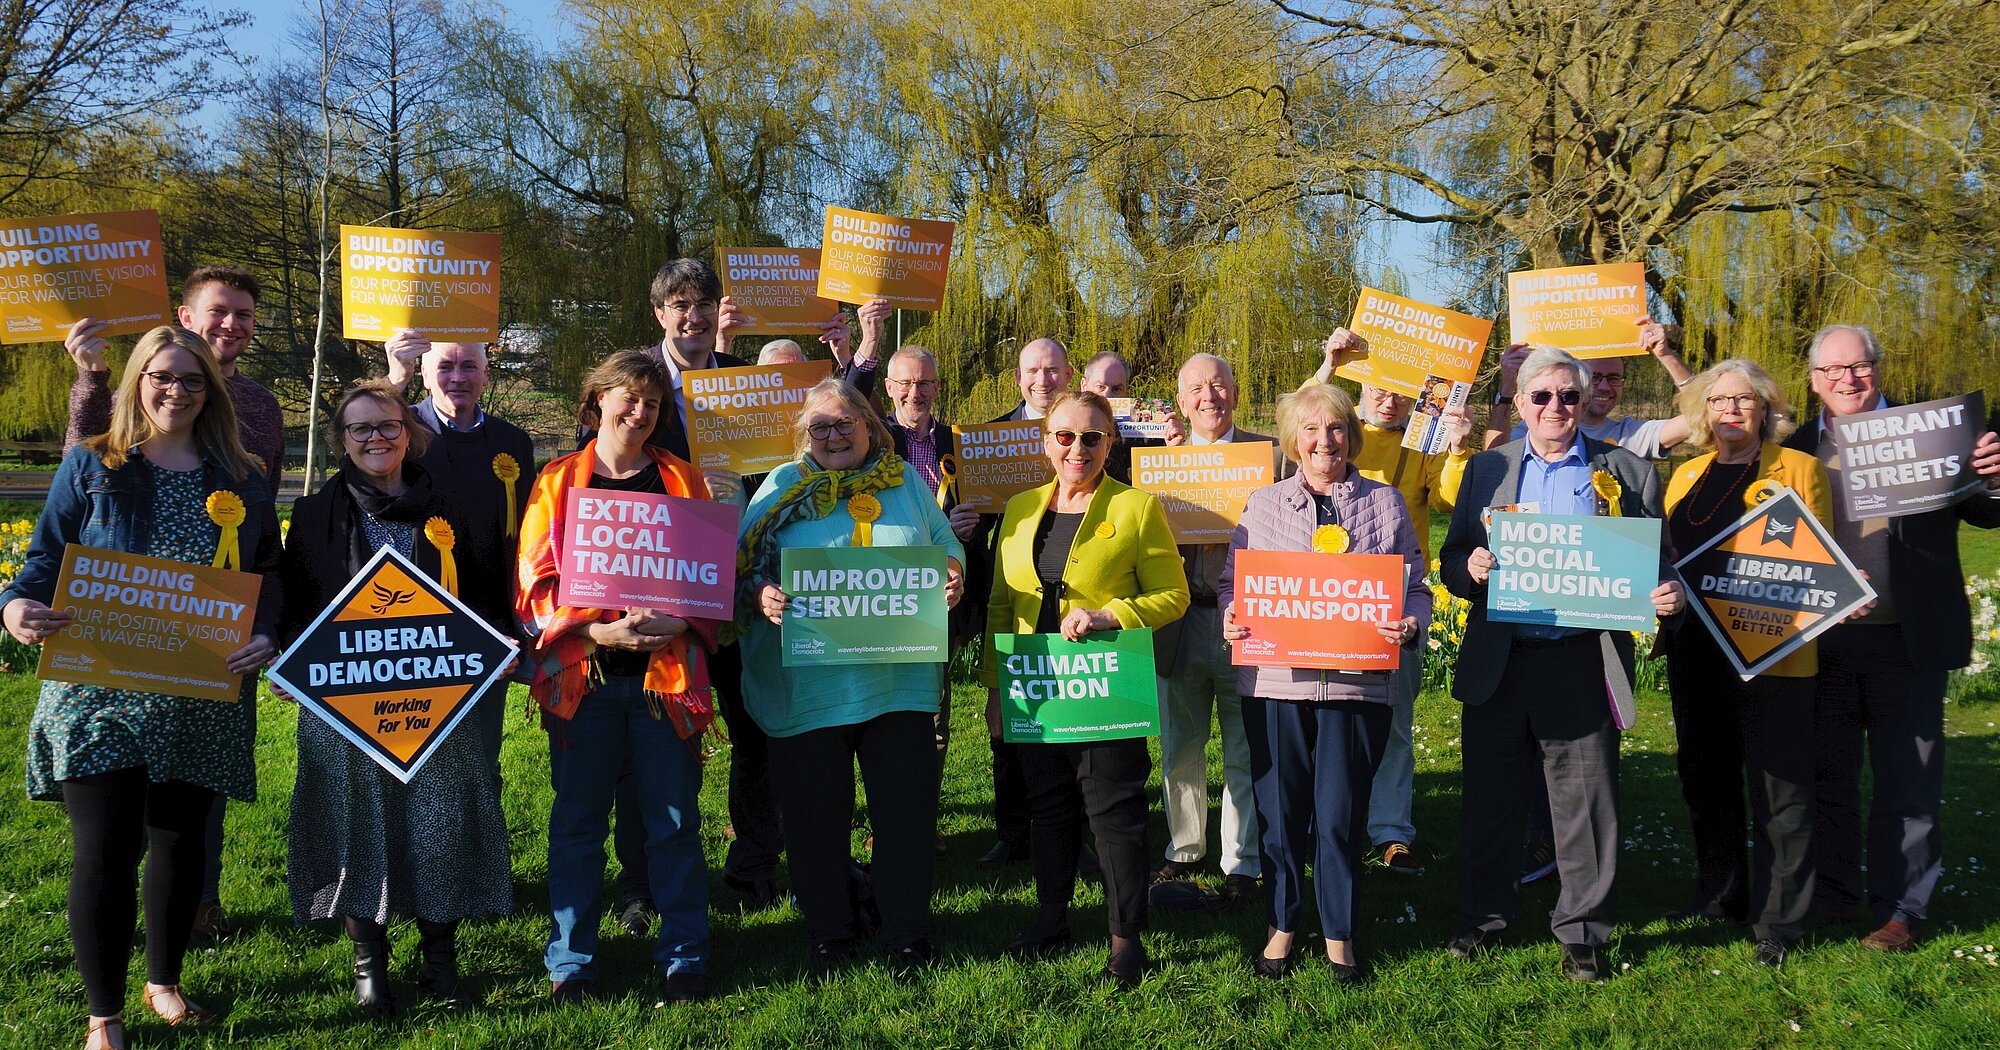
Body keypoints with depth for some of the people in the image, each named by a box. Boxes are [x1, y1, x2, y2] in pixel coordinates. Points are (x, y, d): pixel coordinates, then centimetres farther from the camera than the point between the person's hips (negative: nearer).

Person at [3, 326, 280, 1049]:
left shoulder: (240, 478, 9)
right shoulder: (91, 466, 4)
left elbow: (268, 574, 9)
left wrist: (265, 636, -10)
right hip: (99, 695, -2)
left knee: (182, 842, 12)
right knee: (105, 852, -5)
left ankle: (165, 982, 33)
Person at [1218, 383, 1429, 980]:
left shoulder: (1385, 503, 8)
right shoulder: (1264, 504, 10)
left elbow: (1415, 588, 7)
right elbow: (1230, 580, 11)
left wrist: (1409, 625, -13)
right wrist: (1231, 617, -9)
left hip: (1356, 682, -1)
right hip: (1275, 679, 1)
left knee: (1341, 814, 3)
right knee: (1279, 810, 7)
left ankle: (1339, 933, 20)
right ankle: (1282, 925, 24)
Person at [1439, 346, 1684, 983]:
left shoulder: (1628, 472, 5)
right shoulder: (1486, 469, 10)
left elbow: (1654, 563, 5)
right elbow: (1452, 560, 8)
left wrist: (1668, 596, -17)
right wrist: (1469, 567, -15)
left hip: (1583, 664, -2)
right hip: (1497, 662, 2)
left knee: (1584, 803, 5)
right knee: (1488, 795, 10)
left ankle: (1582, 931, 19)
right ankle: (1484, 916, 26)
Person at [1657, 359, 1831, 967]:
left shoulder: (1799, 469, -1)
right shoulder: (1687, 476, 14)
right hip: (1696, 650, 6)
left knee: (1778, 787, 0)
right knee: (1706, 778, 14)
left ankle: (1778, 919, 9)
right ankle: (1720, 896, 29)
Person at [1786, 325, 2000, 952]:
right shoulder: (1797, 449, 6)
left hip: (1905, 640, -2)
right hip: (1822, 641, 2)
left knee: (1906, 782, 6)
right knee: (1827, 776, 14)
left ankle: (1899, 907, 19)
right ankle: (1835, 894, 29)